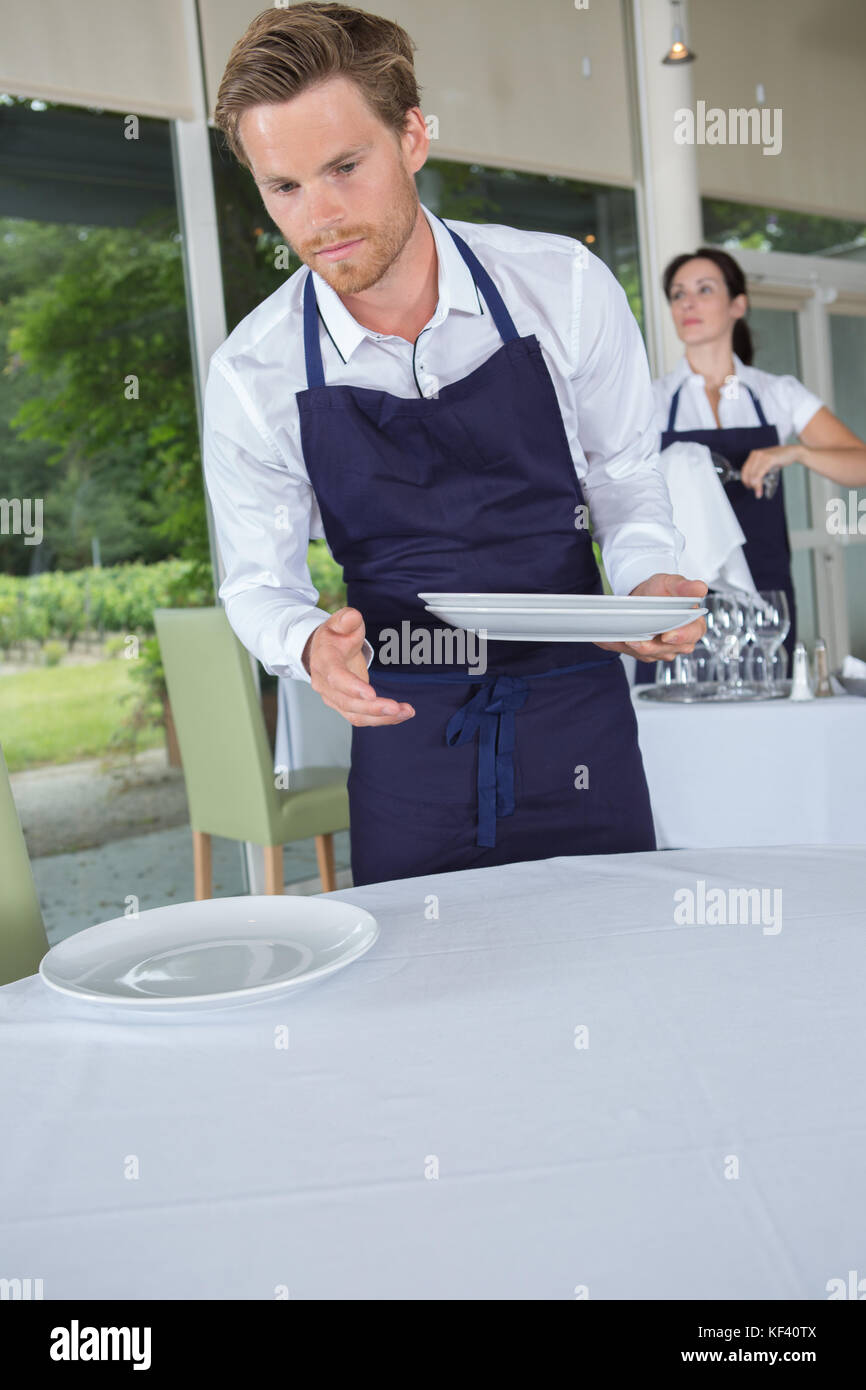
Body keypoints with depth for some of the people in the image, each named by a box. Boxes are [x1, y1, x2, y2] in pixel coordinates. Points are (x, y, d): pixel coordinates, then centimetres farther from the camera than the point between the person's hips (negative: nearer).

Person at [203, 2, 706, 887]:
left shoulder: (564, 286, -8)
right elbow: (257, 581, 0)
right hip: (403, 727, 0)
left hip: (574, 716, 1)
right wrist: (311, 644, -22)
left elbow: (626, 476, 4)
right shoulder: (252, 373, -8)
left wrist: (647, 581, -16)